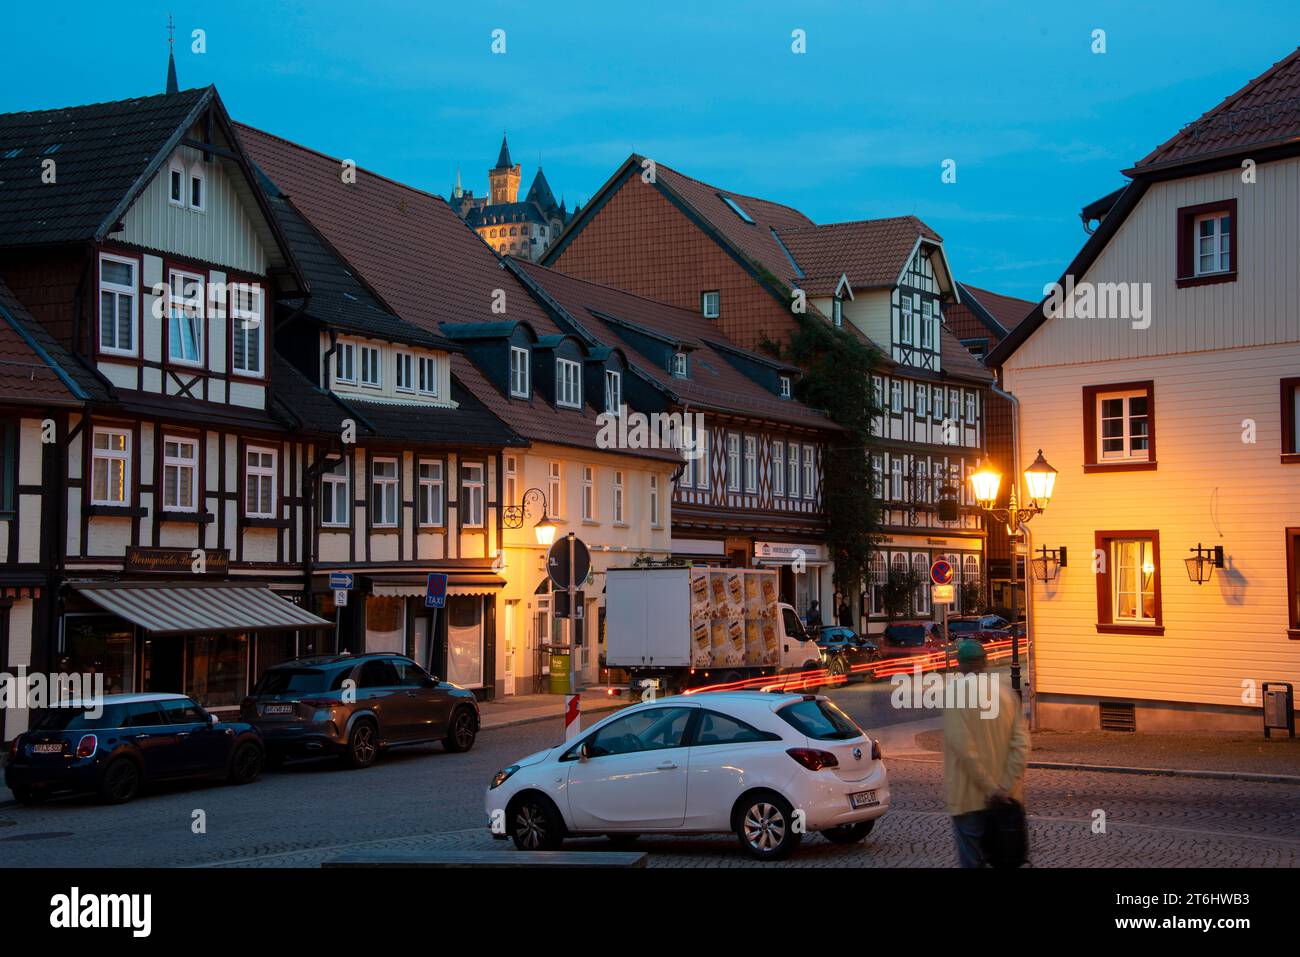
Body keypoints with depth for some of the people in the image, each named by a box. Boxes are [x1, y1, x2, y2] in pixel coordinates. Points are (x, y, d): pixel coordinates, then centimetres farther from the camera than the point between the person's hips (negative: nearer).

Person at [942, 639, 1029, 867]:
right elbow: (1021, 743, -3)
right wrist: (1007, 787, -7)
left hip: (970, 797, -5)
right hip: (1007, 797, 5)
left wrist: (991, 788, -15)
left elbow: (965, 750, -20)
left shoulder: (956, 697, -13)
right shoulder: (1006, 691, 2)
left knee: (973, 860, 2)